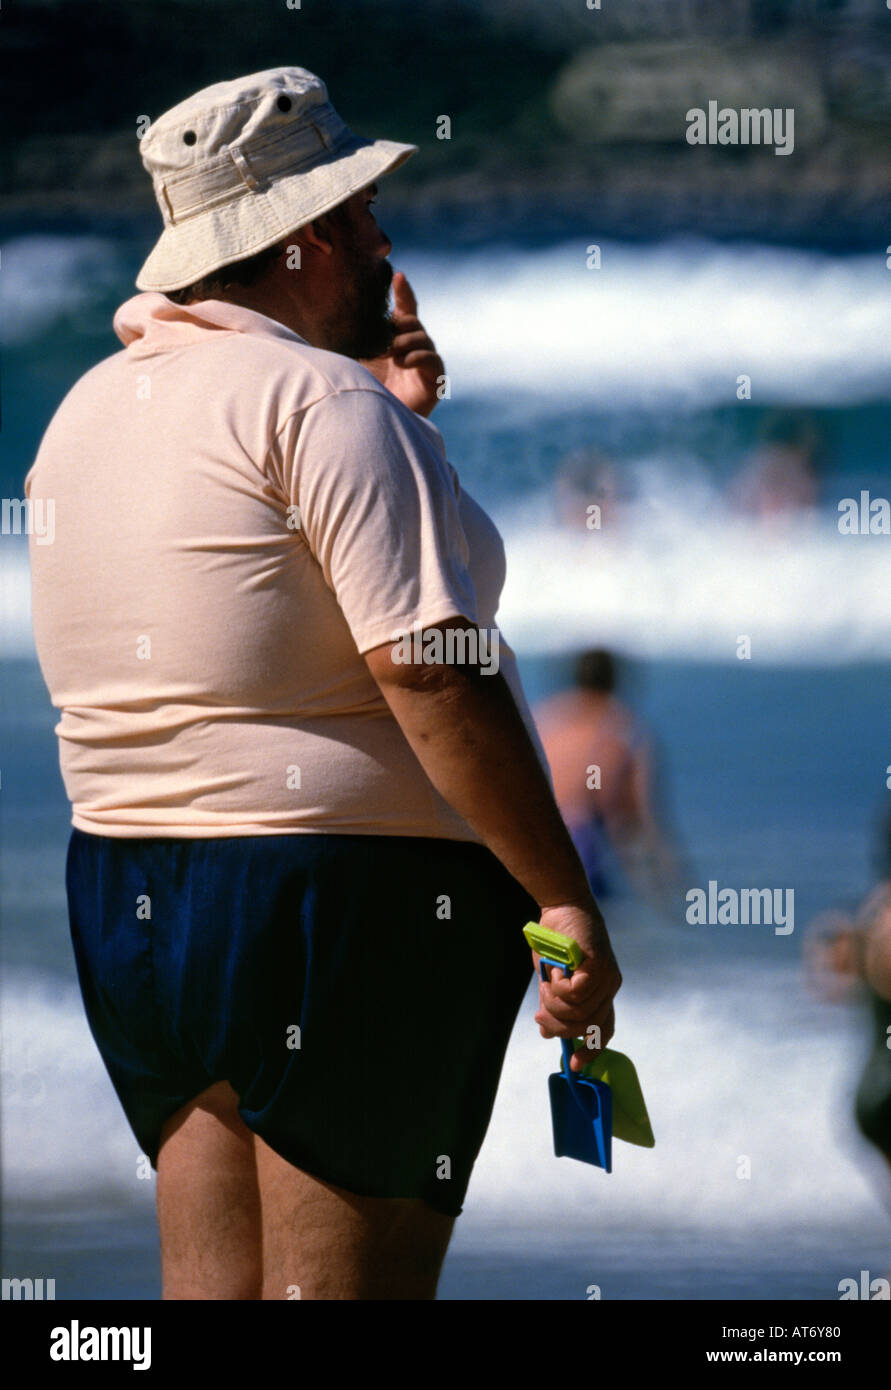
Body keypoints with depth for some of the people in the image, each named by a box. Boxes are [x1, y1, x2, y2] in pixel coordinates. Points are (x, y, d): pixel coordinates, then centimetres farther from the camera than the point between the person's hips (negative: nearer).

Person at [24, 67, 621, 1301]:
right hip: (350, 891, -8)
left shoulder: (92, 405, 13)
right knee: (347, 1285, -6)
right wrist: (562, 896, -17)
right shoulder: (322, 400, -14)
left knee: (213, 1285, 10)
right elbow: (425, 668, -21)